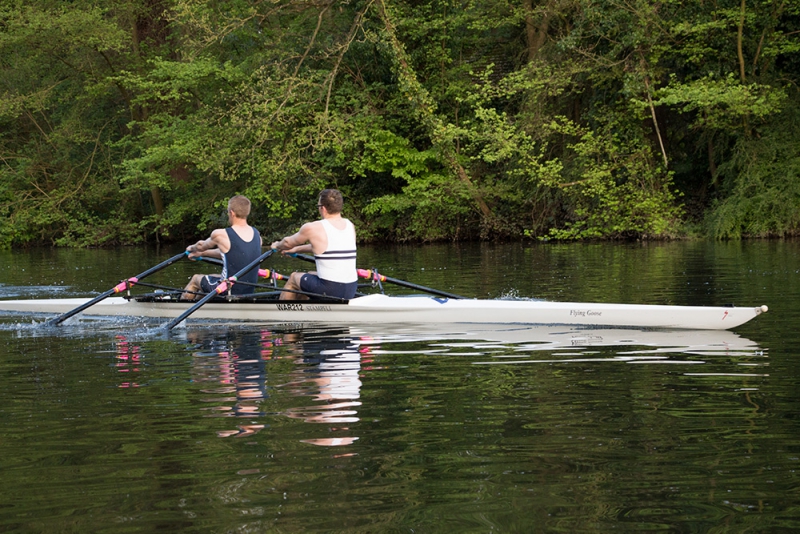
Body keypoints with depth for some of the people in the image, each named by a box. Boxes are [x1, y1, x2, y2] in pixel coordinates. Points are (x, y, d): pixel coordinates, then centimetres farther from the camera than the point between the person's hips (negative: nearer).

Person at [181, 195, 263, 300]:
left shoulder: (221, 234, -17)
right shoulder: (256, 234, 0)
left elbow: (201, 246, 5)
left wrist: (191, 248, 29)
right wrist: (202, 253, 26)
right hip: (249, 292, 6)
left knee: (195, 279, 23)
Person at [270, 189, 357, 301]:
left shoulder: (312, 228, -9)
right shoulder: (350, 226, 8)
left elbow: (288, 243, 11)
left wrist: (277, 245, 34)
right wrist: (296, 249, 36)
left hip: (328, 291, -6)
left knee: (293, 278, 23)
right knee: (310, 275, 32)